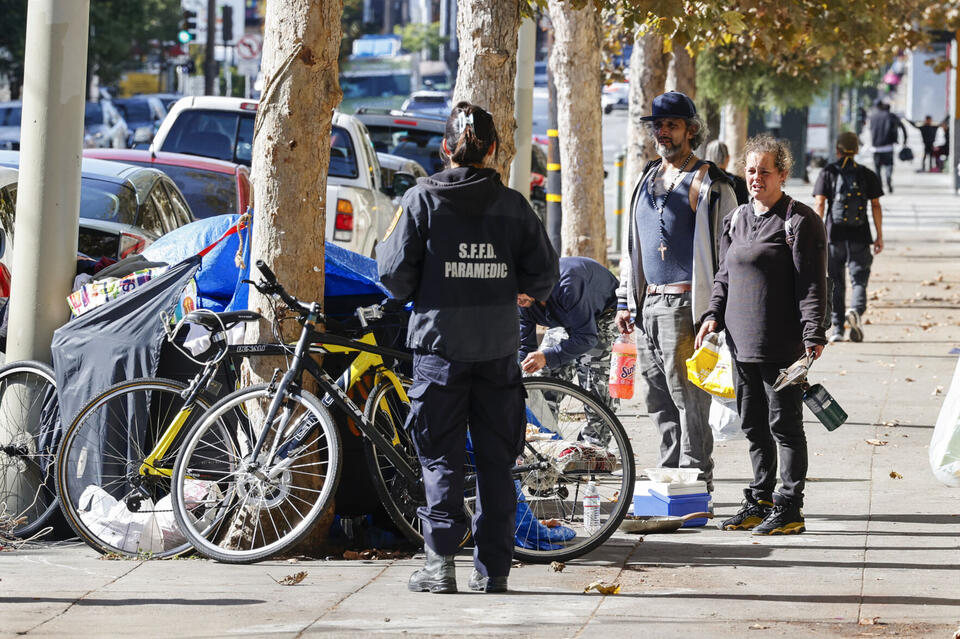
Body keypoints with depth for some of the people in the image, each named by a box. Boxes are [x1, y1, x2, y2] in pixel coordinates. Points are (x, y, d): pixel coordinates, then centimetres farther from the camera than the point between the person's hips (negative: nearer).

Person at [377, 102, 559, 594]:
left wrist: (387, 241, 15)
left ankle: (440, 562, -5)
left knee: (440, 458, 3)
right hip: (498, 349, 2)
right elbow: (543, 276, 3)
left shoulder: (422, 199, -4)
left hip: (439, 345, -2)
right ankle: (493, 568, 8)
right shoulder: (512, 205, 2)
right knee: (495, 461, 8)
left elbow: (395, 274, -7)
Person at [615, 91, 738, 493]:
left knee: (686, 392, -9)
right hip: (648, 304, 7)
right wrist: (625, 300, 18)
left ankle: (695, 477, -4)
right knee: (657, 397, 9)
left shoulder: (710, 185, -4)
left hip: (686, 304, -7)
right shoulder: (648, 181, 18)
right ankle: (669, 475, 16)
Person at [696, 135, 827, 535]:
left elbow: (812, 284, -11)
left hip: (782, 345, -7)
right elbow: (725, 275, 22)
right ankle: (760, 502, 22)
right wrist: (714, 315, 8)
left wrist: (813, 334, -18)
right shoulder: (737, 220, 15)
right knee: (753, 425, 13)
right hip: (742, 341, 7)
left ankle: (790, 510, 2)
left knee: (784, 425, -3)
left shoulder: (800, 222, -7)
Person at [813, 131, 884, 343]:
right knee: (859, 279, 1)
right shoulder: (866, 174, 5)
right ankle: (856, 310, -27)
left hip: (834, 236, 0)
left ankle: (836, 327, 8)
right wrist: (879, 236, 8)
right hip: (859, 236, 0)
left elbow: (819, 204, -6)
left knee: (835, 283, 9)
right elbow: (876, 206, 4)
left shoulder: (827, 173, 2)